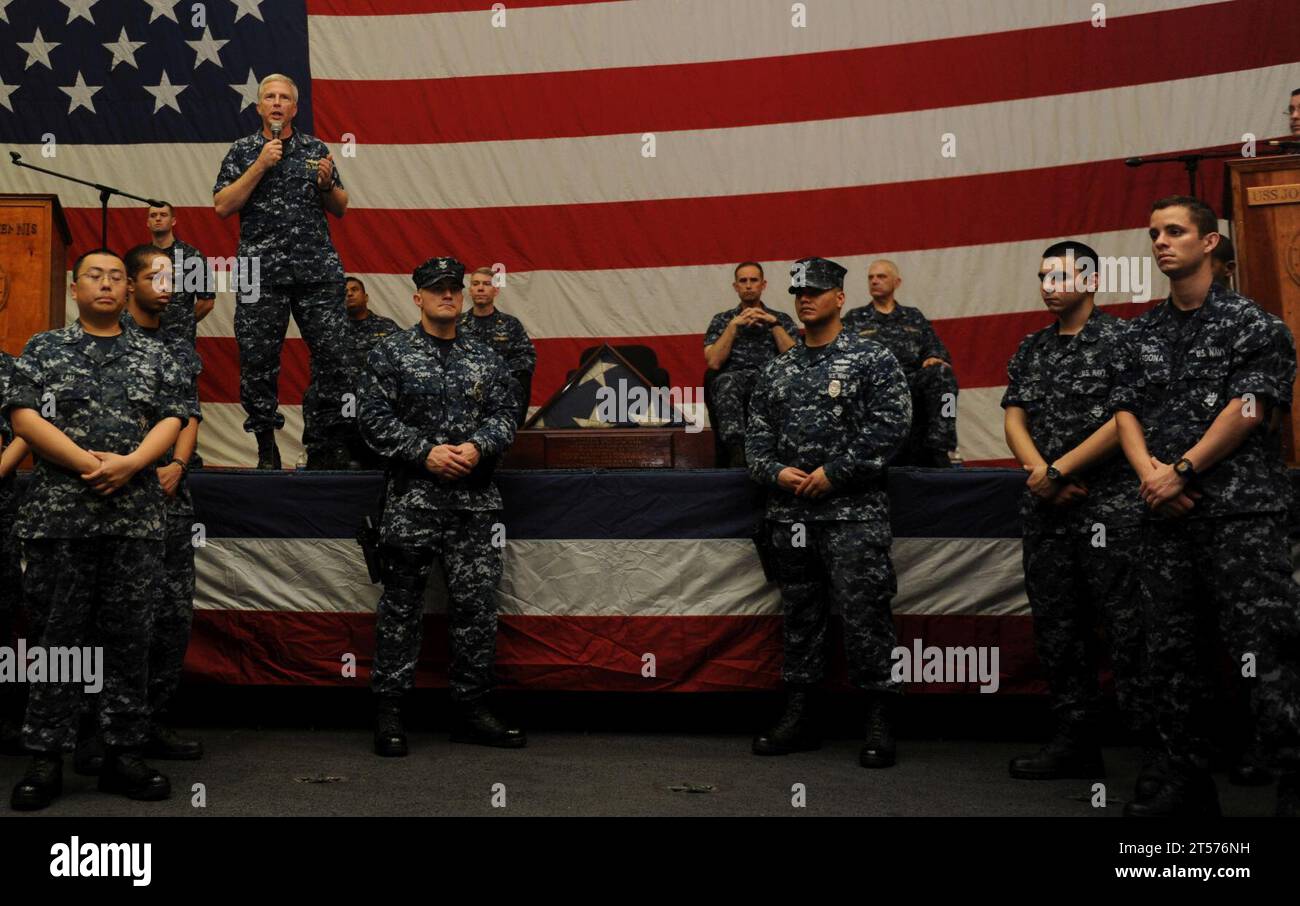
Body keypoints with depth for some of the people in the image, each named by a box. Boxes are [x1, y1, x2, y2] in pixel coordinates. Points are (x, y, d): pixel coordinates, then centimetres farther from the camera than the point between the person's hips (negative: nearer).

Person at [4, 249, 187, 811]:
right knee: (58, 634, 1)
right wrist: (88, 463, -13)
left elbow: (171, 420, 5)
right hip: (59, 512, -1)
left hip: (135, 516, 2)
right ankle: (46, 758, 8)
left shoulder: (154, 356, 14)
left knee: (128, 634, 4)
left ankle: (123, 754, 11)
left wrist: (130, 463, -13)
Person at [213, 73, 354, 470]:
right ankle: (265, 447, 10)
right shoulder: (242, 151, 11)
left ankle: (326, 445, 3)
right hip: (261, 270, -1)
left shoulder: (316, 149, 15)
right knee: (258, 360, -1)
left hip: (318, 268, 1)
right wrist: (260, 166, -5)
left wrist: (327, 184, -3)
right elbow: (222, 206, 0)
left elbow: (340, 209, 18)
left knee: (333, 354, -5)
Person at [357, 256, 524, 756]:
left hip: (475, 500, 4)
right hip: (412, 496, -3)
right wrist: (426, 453, -13)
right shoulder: (392, 353, 3)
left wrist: (478, 447, -10)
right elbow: (374, 417, -4)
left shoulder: (485, 358, 13)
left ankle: (472, 707, 14)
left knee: (477, 603, 4)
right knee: (401, 604, 2)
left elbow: (505, 414, 9)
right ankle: (388, 709, 11)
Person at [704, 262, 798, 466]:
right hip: (734, 380, 0)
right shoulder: (721, 320, 23)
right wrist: (734, 324, 4)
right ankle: (735, 448, -52)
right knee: (727, 381, -37)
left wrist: (774, 324, 3)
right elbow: (714, 362, 6)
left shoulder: (781, 319, 23)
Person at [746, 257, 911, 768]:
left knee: (864, 616, -7)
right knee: (799, 616, 11)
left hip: (853, 510, -5)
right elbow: (756, 433, 14)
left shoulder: (873, 360, -1)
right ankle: (798, 719, 19)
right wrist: (775, 472, -6)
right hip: (790, 514, 6)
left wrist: (833, 473, -15)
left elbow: (890, 424, -11)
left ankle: (880, 725, 2)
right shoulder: (777, 370, 15)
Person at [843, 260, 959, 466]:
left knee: (941, 374, -31)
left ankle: (939, 449, -34)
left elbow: (938, 350, 19)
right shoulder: (854, 319, 22)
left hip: (915, 385, 2)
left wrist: (935, 359, -5)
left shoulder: (914, 317, 27)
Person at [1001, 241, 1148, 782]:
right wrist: (1042, 474, -9)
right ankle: (1076, 742, 19)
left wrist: (1058, 470, -13)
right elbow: (1015, 419, 10)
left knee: (1128, 629, -7)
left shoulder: (1120, 339, -2)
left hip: (1112, 509, -6)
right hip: (1046, 513, 6)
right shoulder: (1031, 350, 16)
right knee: (1057, 630, 9)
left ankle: (1156, 741, 1)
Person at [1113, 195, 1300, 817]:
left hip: (1242, 513, -6)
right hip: (1167, 515, 6)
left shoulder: (1246, 319, 0)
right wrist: (1150, 474, -7)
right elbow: (1126, 410, 10)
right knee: (1171, 653, 9)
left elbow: (1248, 409, -9)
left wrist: (1181, 471, -12)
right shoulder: (1144, 331, 16)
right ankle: (1188, 782, 19)